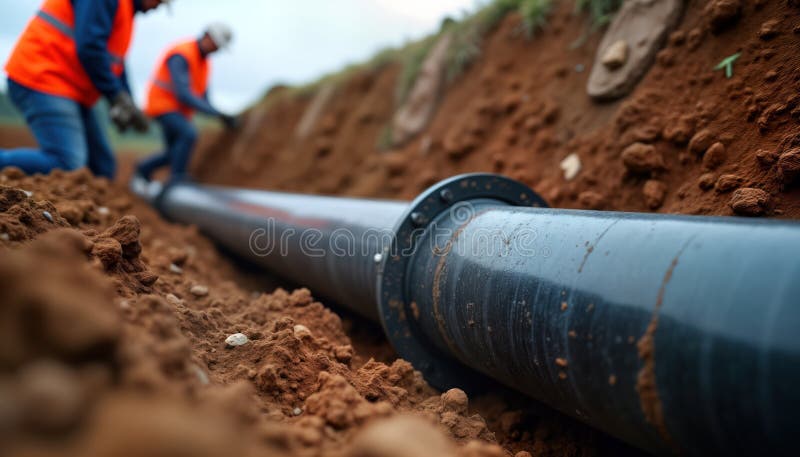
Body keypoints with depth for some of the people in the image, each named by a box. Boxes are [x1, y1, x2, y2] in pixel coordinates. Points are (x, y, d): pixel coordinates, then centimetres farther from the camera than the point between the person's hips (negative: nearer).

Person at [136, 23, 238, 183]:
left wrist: (221, 116, -7)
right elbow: (183, 94, -34)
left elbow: (202, 98, 10)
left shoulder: (204, 62, 7)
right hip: (163, 105, -9)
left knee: (175, 154, 9)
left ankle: (144, 169, 31)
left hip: (179, 110, 9)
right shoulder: (180, 56, -24)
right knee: (189, 134, -30)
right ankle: (178, 180, -18)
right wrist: (217, 113, -37)